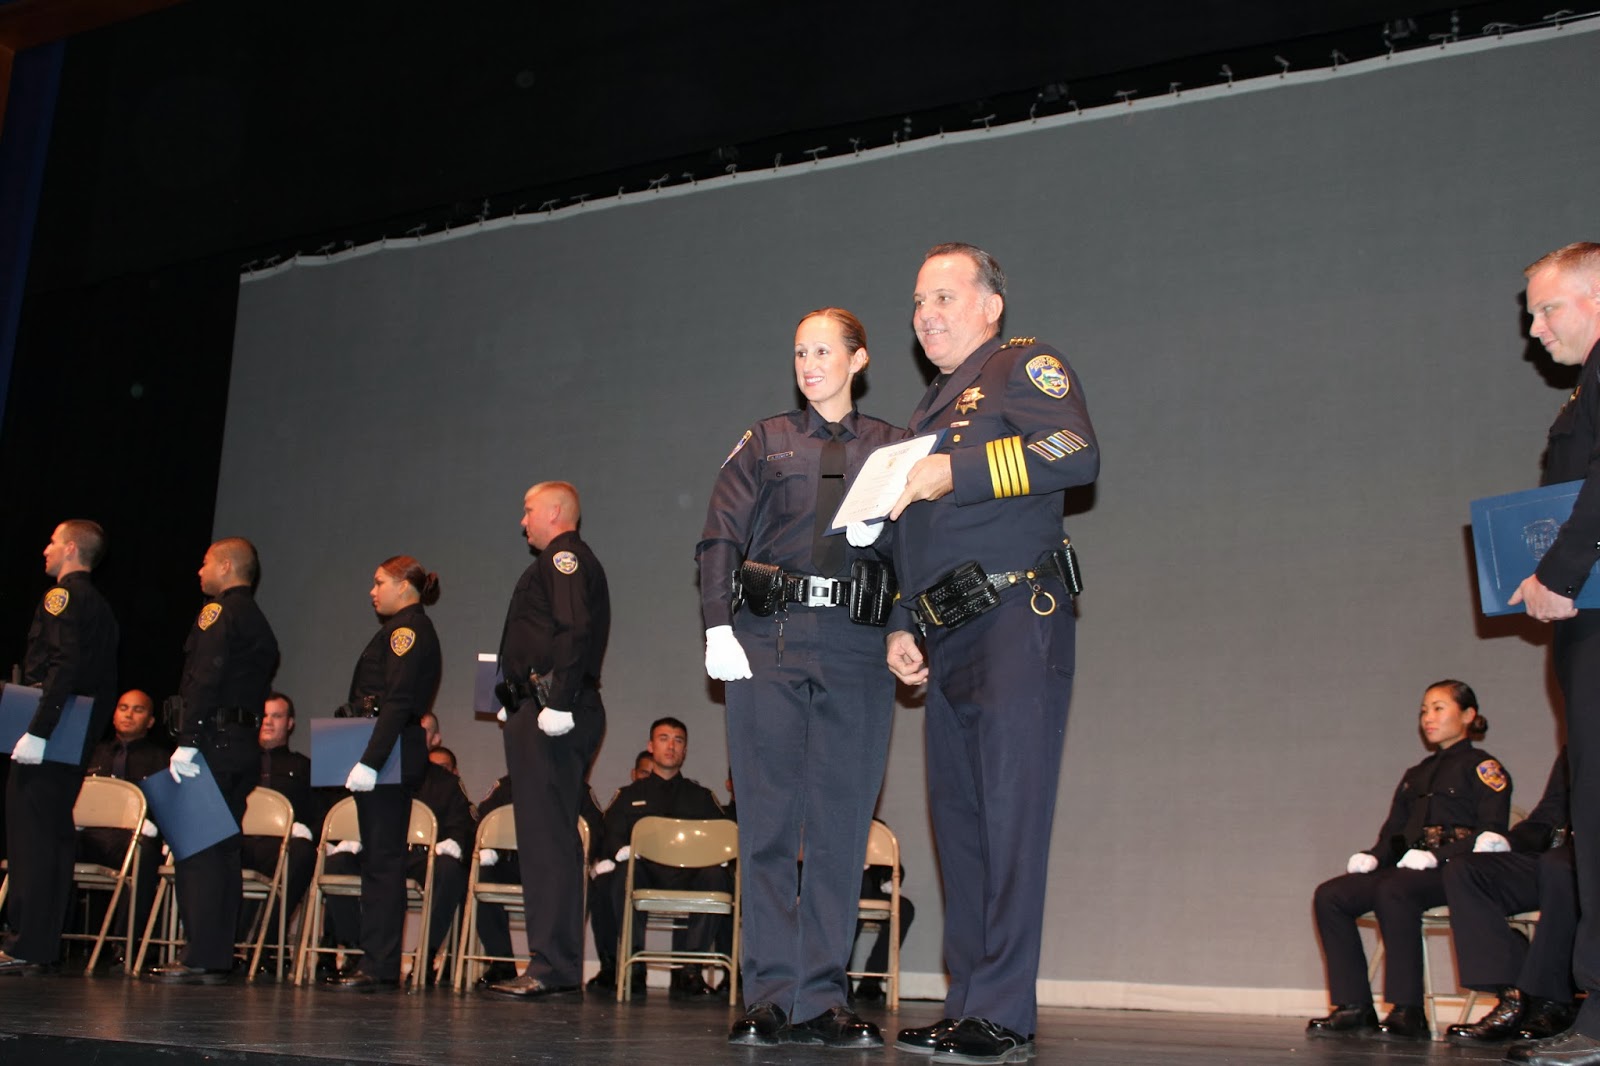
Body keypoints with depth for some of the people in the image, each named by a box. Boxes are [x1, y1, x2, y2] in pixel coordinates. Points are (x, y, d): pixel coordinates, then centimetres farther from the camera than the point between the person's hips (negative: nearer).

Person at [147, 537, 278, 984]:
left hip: (214, 742, -9)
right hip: (244, 745, 9)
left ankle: (199, 958, -8)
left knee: (196, 849, -7)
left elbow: (204, 680, -17)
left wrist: (187, 742, -20)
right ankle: (218, 955, 11)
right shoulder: (258, 621, 20)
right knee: (223, 849, 10)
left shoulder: (219, 612, -6)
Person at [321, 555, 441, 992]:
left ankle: (378, 967, -7)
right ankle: (377, 963, 15)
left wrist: (370, 761, -24)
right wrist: (366, 760, 17)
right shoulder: (405, 629, 21)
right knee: (379, 858, 11)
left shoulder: (408, 629, -10)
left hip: (391, 758, -10)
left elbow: (396, 703, -19)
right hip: (390, 760, 10)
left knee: (382, 858, -9)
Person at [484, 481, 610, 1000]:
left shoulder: (564, 557, -6)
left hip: (551, 714, -11)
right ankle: (555, 964, 16)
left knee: (548, 837, -11)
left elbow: (574, 633, -20)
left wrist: (559, 703, -25)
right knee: (548, 836, 11)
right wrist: (515, 701, 18)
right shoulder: (562, 561, 25)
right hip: (540, 712, 11)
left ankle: (553, 967, -10)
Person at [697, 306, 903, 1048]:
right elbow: (719, 538, 5)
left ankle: (822, 999, 7)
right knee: (767, 819, -1)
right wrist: (718, 628, -6)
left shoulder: (891, 447, 13)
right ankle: (768, 995, 5)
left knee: (841, 825, 0)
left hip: (856, 649, 0)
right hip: (769, 640, 0)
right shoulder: (765, 442, 13)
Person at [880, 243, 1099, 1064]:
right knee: (958, 816, 7)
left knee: (1009, 812, -11)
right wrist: (903, 627, 17)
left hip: (1016, 620, -8)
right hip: (947, 637, 8)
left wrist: (956, 471, -18)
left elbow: (1077, 452, -16)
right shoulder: (931, 409, 27)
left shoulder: (1025, 365, 3)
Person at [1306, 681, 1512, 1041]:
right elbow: (1394, 832, 25)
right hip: (1408, 869, 7)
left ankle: (1408, 1013, -33)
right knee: (1330, 895, -17)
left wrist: (1435, 856, -22)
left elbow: (1490, 833, -8)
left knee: (1393, 891, -38)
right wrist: (1371, 857, 1)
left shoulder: (1483, 768, 7)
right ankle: (1354, 1008, -20)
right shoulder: (1415, 775, 29)